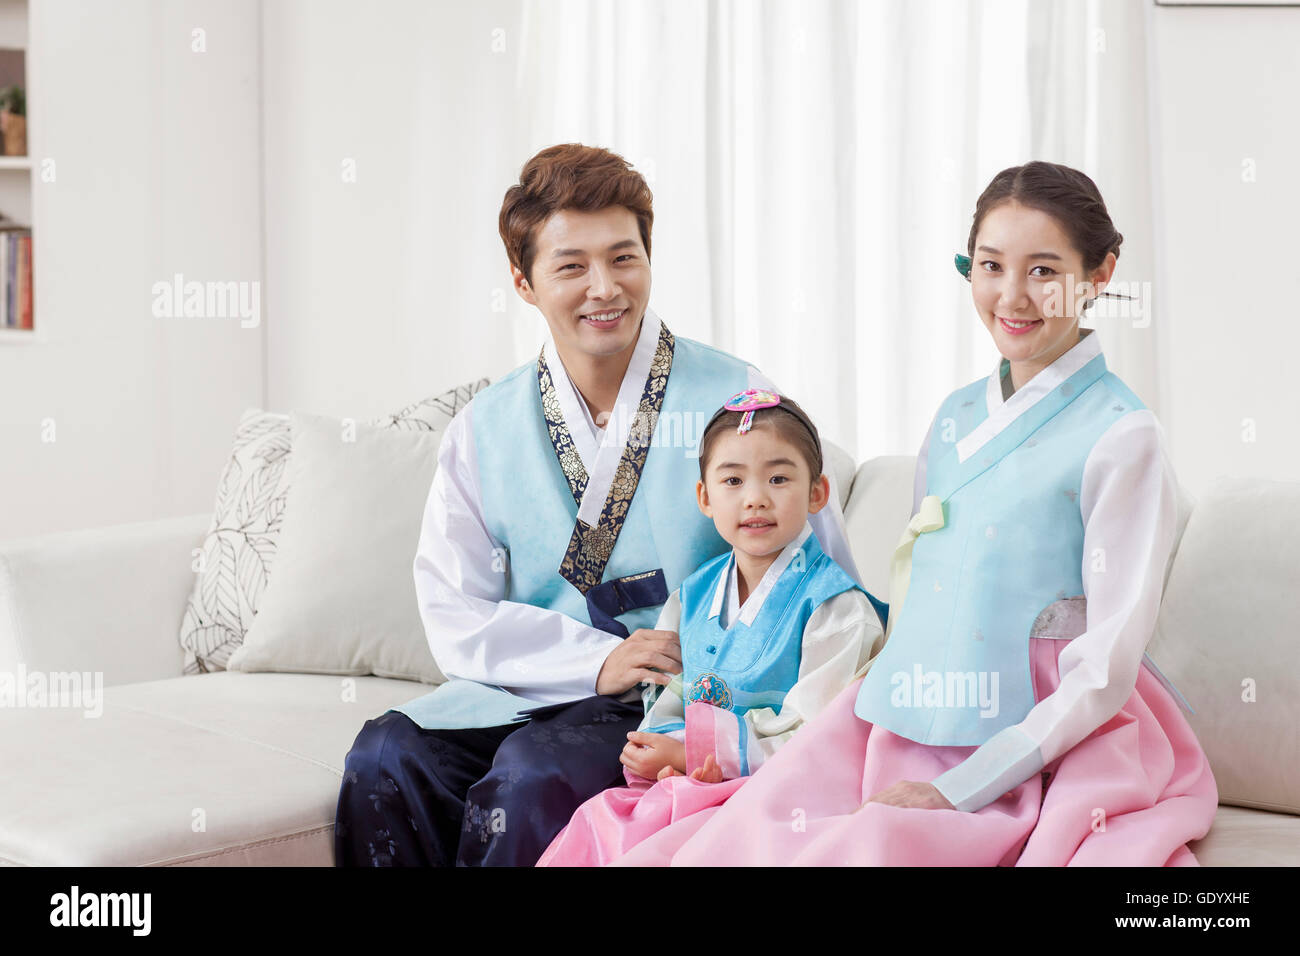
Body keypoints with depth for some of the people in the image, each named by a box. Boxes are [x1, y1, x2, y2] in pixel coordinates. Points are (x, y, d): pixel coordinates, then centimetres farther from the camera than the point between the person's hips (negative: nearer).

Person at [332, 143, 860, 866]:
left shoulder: (738, 401, -1)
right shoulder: (483, 430, 7)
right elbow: (456, 617, 2)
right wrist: (596, 658, -13)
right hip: (534, 689, 3)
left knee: (535, 773, -33)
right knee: (387, 758, -25)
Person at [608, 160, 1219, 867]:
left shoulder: (1121, 436, -9)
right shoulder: (955, 416, 10)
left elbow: (1107, 670, -11)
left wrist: (962, 789, -15)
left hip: (1046, 738, -5)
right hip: (911, 721, 5)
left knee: (881, 846, -29)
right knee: (754, 824, -16)